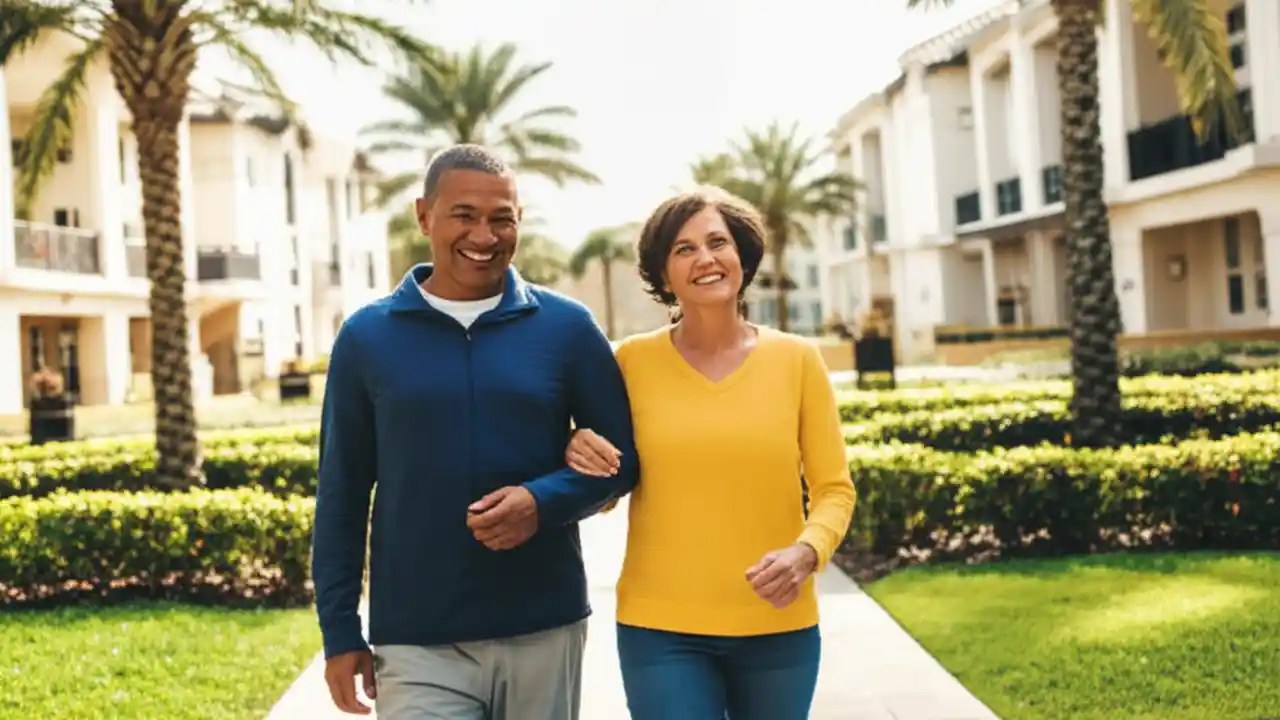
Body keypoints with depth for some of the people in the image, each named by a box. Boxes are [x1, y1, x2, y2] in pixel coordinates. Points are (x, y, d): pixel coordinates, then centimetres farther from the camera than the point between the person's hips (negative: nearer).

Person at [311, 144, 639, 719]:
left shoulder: (566, 327, 1)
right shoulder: (367, 337, 2)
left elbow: (623, 454, 4)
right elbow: (342, 495, 5)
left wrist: (544, 501, -15)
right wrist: (340, 632, 1)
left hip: (545, 631, 1)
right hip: (416, 643, -1)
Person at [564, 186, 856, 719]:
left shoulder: (797, 359, -1)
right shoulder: (633, 361, -1)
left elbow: (833, 488, 2)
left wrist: (806, 553, -17)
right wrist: (580, 459, -13)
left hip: (778, 628, 1)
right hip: (662, 628, -1)